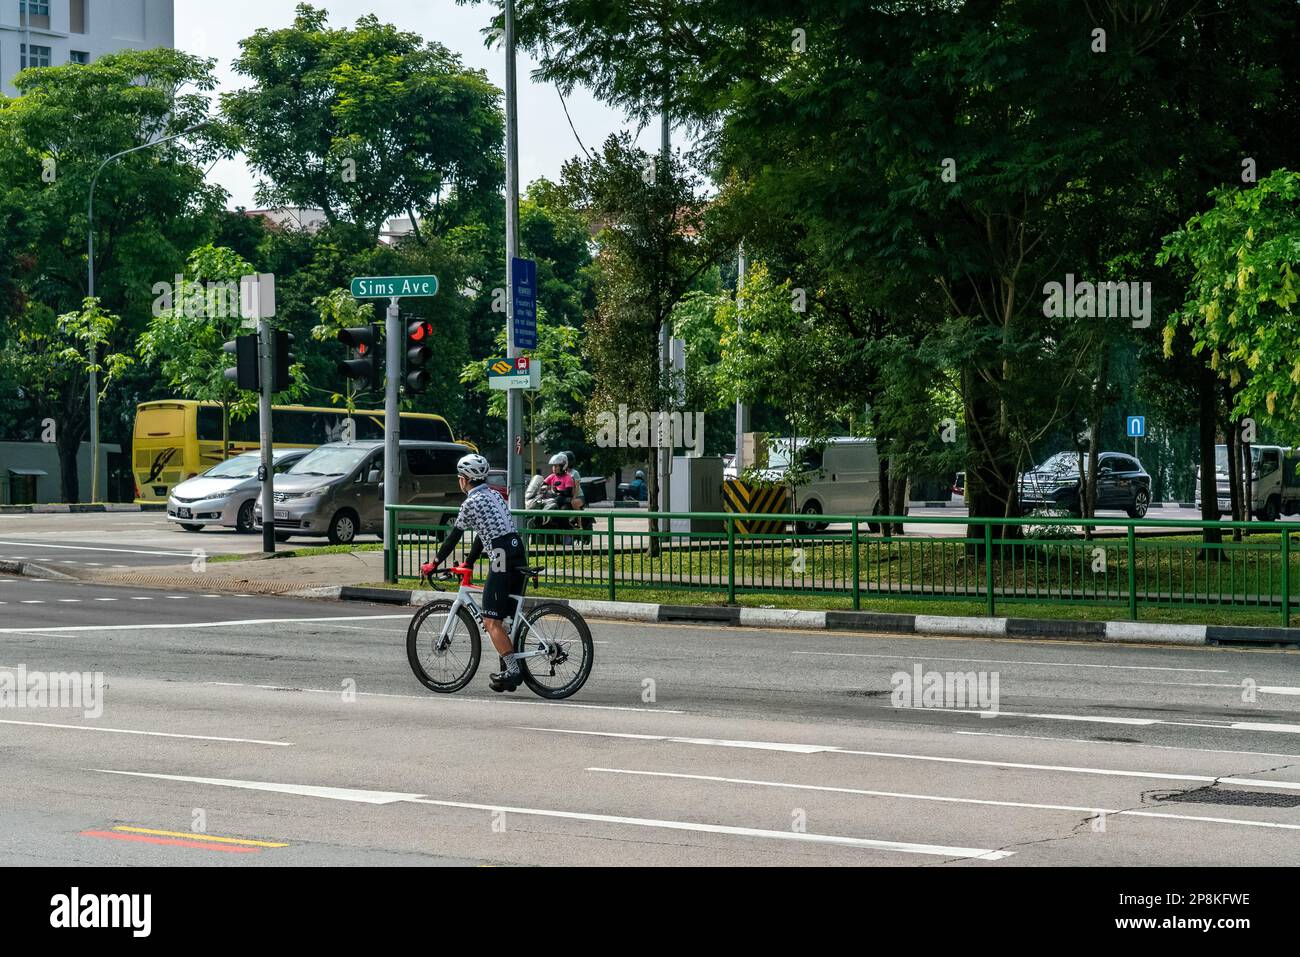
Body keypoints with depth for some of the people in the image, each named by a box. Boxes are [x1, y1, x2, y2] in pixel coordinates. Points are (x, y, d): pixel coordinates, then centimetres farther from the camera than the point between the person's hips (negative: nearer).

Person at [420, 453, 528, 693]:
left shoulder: (471, 502, -4)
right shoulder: (494, 495, 22)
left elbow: (454, 536, 1)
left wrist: (434, 563, 11)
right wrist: (468, 563, 32)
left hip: (502, 558, -9)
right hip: (519, 555, 9)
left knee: (491, 620, -5)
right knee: (506, 618, 14)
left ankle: (513, 671, -11)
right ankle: (511, 668, 14)